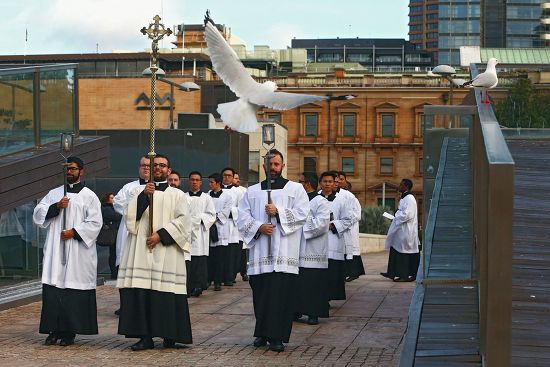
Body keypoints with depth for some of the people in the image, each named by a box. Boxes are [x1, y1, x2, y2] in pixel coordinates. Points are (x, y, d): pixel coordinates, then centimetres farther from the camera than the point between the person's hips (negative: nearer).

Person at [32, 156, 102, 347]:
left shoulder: (89, 196, 5)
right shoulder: (54, 193, 15)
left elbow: (95, 223, -3)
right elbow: (38, 214, 6)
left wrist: (74, 232, -12)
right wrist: (56, 207, -8)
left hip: (78, 252, -3)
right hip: (55, 250, 3)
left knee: (74, 292, -4)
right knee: (52, 290, -1)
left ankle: (69, 332, 2)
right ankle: (54, 330, 5)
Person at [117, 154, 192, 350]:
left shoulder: (178, 195, 11)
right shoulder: (138, 191, 16)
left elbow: (183, 220, -1)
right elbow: (130, 214, 1)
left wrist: (161, 235, -11)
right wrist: (144, 196, -13)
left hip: (166, 251, -1)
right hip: (141, 251, 2)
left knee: (167, 294, -6)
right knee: (141, 292, -6)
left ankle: (169, 336, 3)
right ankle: (145, 336, -3)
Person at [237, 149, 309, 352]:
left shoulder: (295, 188, 10)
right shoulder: (252, 191, 16)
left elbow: (302, 213, -3)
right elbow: (243, 217, 7)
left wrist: (278, 212, -13)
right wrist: (258, 227, -11)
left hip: (284, 252, -2)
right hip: (260, 251, 2)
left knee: (281, 294, -8)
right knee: (261, 294, 2)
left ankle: (277, 336, -5)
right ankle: (263, 333, 16)